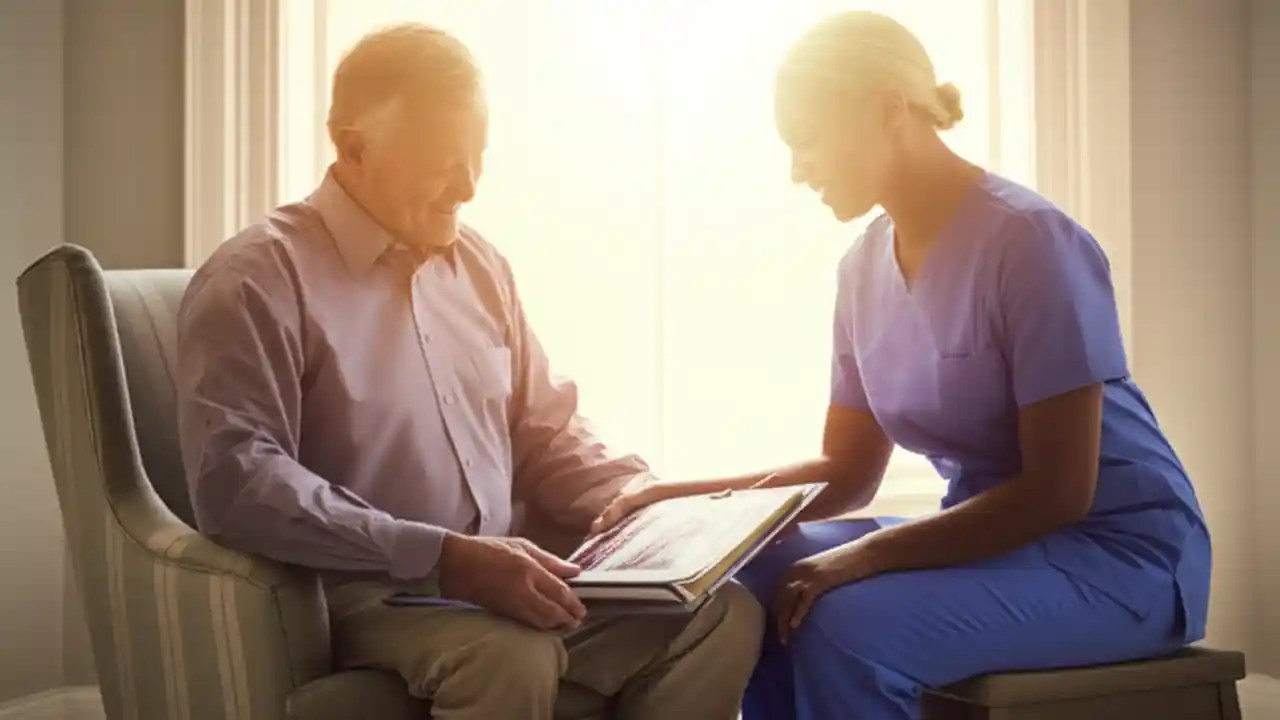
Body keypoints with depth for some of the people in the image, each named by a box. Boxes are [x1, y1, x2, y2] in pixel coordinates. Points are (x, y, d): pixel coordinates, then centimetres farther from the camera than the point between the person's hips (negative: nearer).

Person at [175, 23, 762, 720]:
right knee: (514, 658, -36)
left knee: (724, 614, -13)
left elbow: (543, 435, 22)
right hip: (358, 595, -6)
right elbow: (235, 480, -21)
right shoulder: (259, 278, -8)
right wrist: (444, 557, -28)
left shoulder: (479, 264, 14)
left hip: (507, 579, 7)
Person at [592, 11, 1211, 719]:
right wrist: (694, 499, -7)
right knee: (754, 584, -10)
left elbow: (1059, 491, -21)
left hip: (1117, 550, -7)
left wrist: (863, 556, -26)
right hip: (994, 531, 7)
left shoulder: (1028, 241, -19)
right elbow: (847, 472, 7)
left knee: (846, 627, -28)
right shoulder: (865, 265, 3)